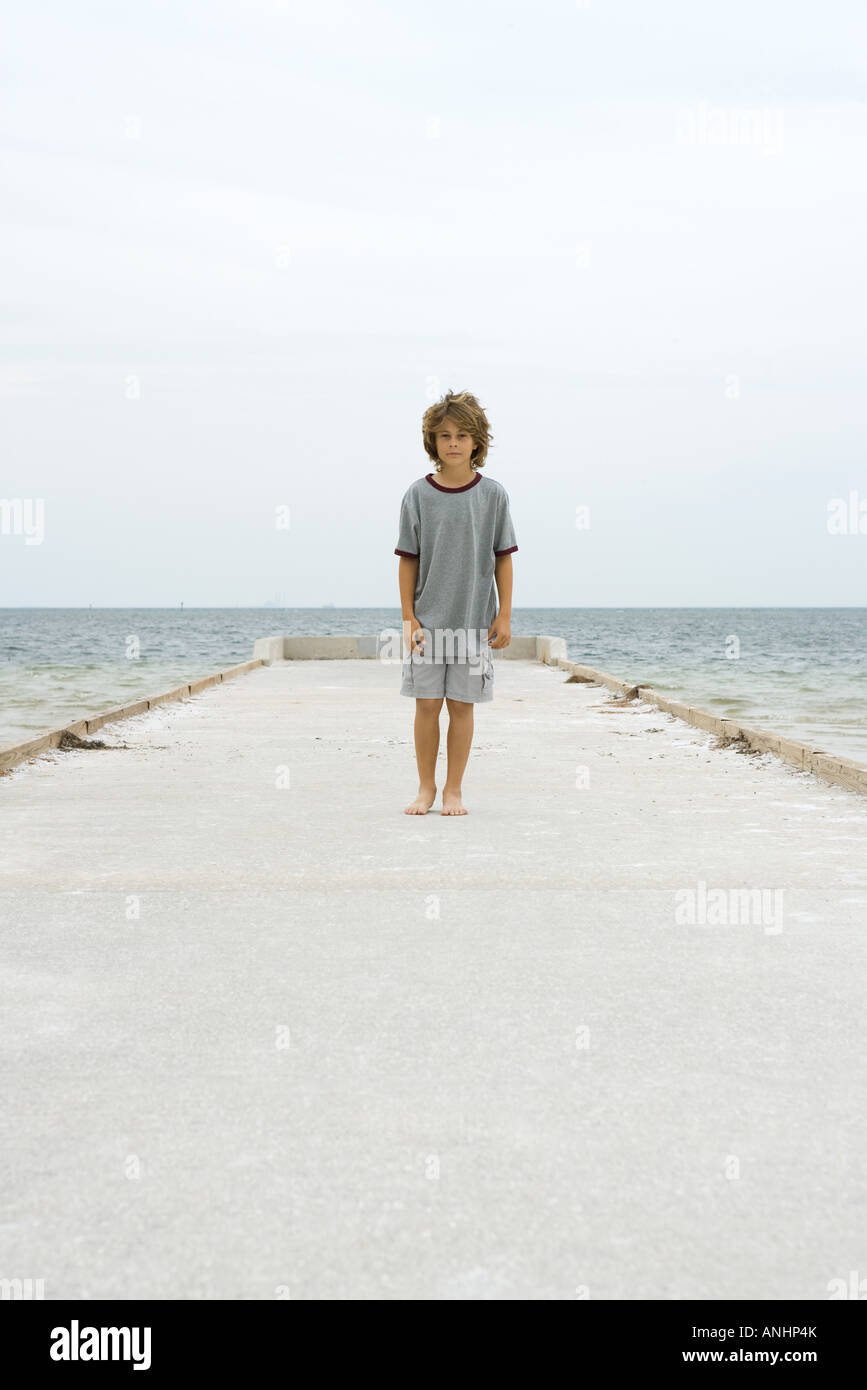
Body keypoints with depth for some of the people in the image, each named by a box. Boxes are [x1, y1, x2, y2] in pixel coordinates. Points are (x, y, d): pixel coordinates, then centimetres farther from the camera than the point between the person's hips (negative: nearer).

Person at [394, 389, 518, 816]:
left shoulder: (493, 495, 0)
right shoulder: (418, 495, 0)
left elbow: (503, 558, 3)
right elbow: (408, 560, 2)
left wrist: (504, 615, 0)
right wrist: (408, 617, -2)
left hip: (474, 619, 0)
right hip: (427, 618, 0)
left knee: (461, 705, 4)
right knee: (426, 704, 2)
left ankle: (454, 790, 15)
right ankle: (426, 788, 16)